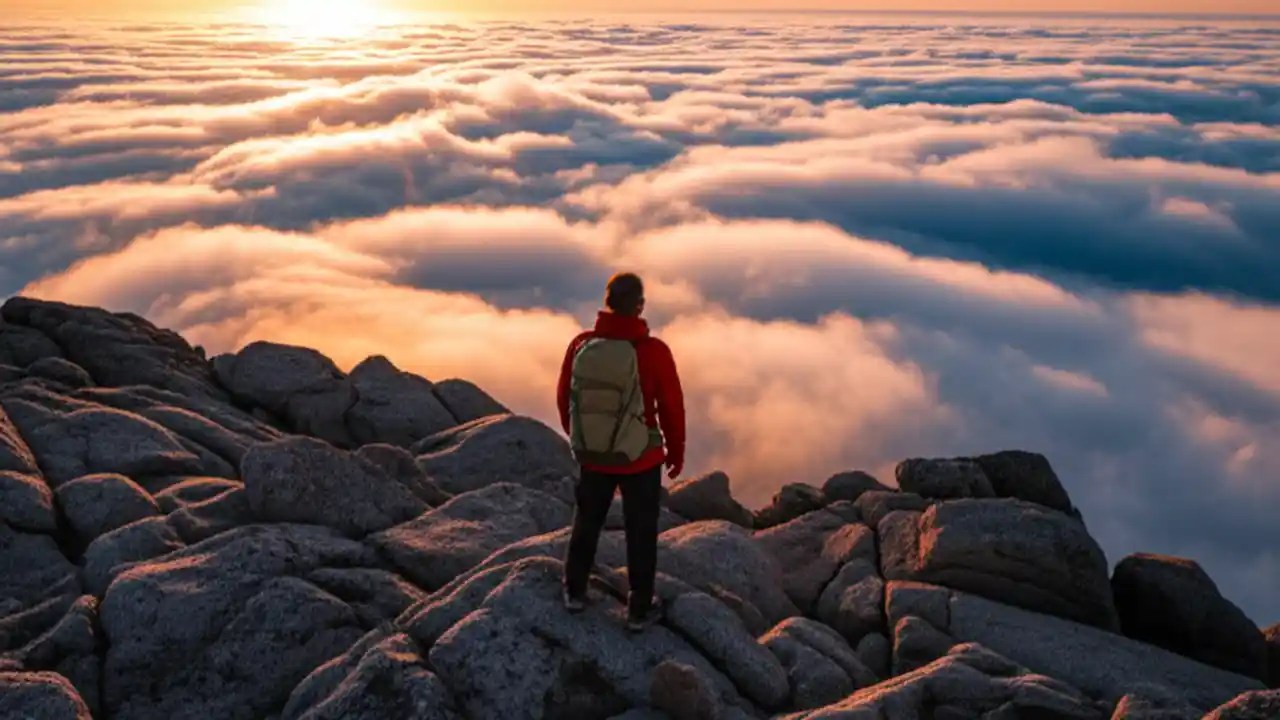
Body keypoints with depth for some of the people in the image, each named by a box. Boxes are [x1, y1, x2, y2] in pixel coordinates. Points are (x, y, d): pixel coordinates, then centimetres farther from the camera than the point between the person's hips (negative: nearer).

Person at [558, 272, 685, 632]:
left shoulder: (581, 344, -13)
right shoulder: (654, 351, -22)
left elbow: (564, 397, 1)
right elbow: (671, 408, -13)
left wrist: (577, 437, 19)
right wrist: (676, 451, 4)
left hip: (592, 455, 3)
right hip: (641, 459, -3)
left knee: (587, 521, 24)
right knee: (641, 532, 14)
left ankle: (575, 591, 39)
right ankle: (639, 609, 26)